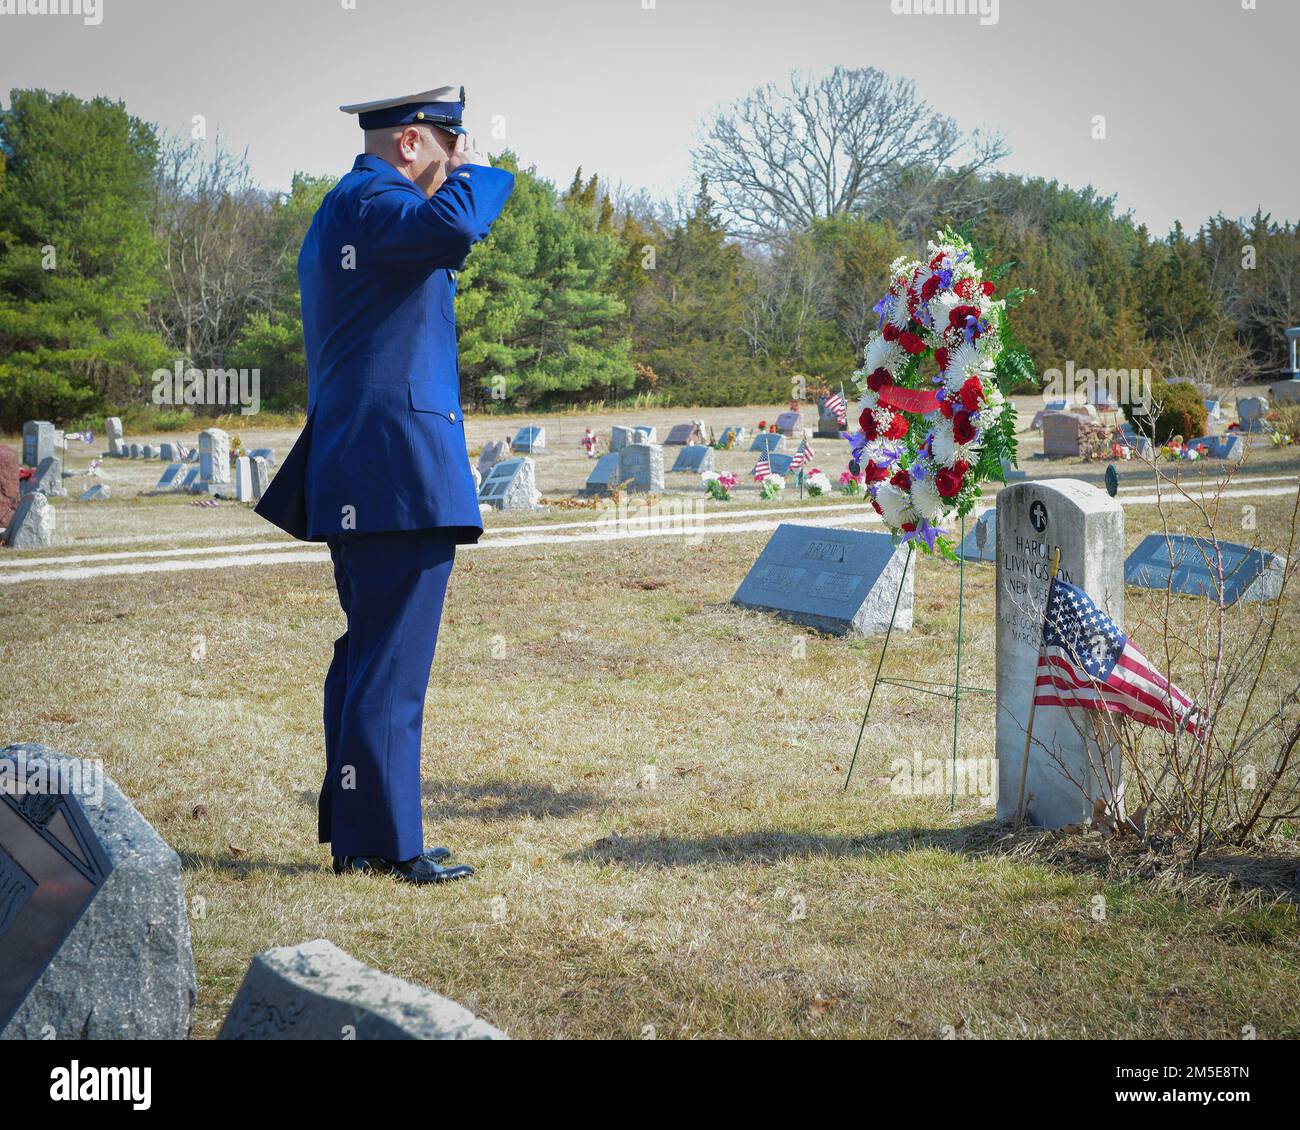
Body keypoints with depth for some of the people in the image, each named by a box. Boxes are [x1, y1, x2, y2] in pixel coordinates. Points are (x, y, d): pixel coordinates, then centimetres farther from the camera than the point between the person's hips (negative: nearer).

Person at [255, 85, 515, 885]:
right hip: (402, 470, -11)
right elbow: (453, 228, -30)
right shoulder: (369, 202, -11)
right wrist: (476, 174, -14)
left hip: (356, 477, 11)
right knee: (393, 661, -8)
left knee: (366, 653, 14)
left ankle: (352, 834, 21)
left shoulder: (344, 209, 22)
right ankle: (385, 842, -4)